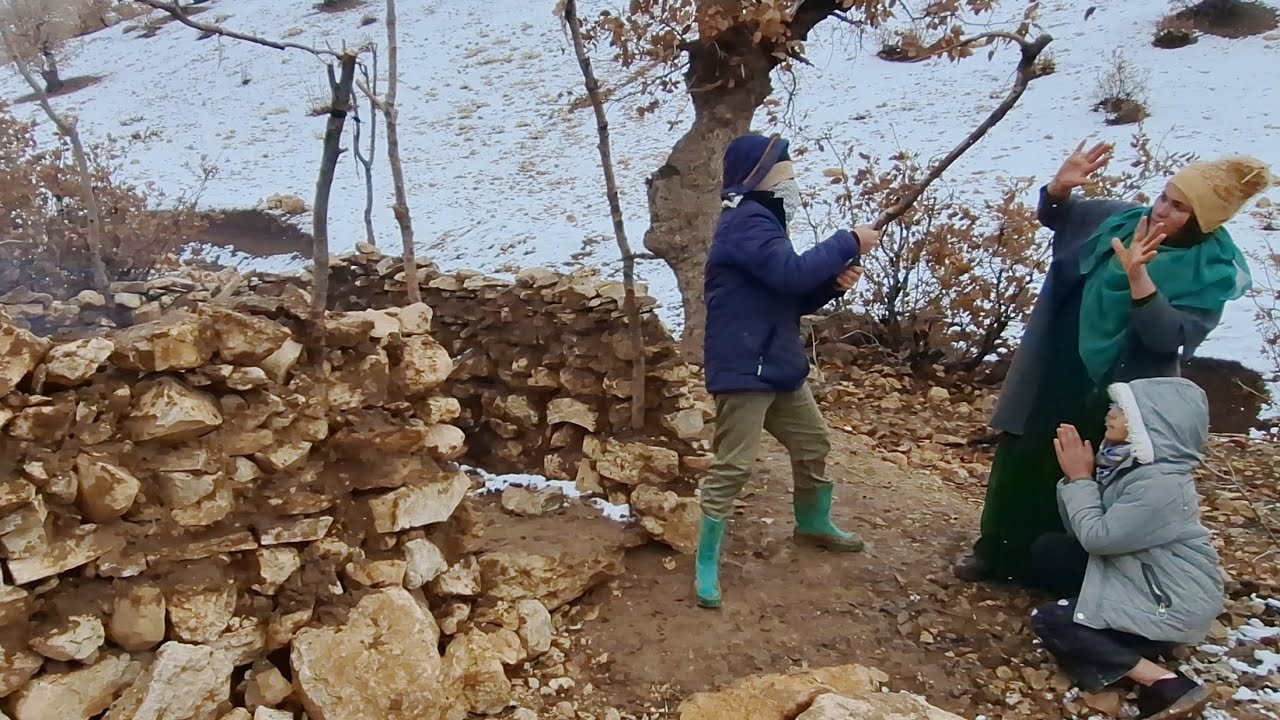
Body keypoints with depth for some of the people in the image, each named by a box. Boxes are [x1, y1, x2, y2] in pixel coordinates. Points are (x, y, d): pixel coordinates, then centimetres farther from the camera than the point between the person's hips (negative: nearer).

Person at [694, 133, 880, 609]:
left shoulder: (762, 221, 16)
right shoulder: (746, 222, -15)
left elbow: (792, 298, 17)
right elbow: (792, 272, -29)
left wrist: (834, 283, -1)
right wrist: (848, 243, -17)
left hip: (779, 366, 11)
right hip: (743, 369, -11)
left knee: (813, 444, 21)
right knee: (732, 467, -8)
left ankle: (813, 525, 43)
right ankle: (706, 565, 4)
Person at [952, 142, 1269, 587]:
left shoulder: (1212, 276, -15)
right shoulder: (1123, 220, -1)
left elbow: (1170, 338, -28)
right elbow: (1055, 217, 14)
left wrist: (1137, 277, -39)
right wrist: (1060, 188, -8)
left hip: (1111, 399, -5)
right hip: (1050, 378, 6)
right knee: (1019, 467, 14)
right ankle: (997, 553, 32)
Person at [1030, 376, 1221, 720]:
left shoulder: (1161, 485, -27)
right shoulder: (1130, 462, 1)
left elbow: (1097, 537, -24)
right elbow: (1082, 530, 4)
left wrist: (1080, 479, -14)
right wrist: (1076, 476, -9)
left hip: (1173, 604, -9)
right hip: (1139, 576, 9)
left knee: (1048, 621, -14)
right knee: (1048, 547, 4)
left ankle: (1166, 685, -15)